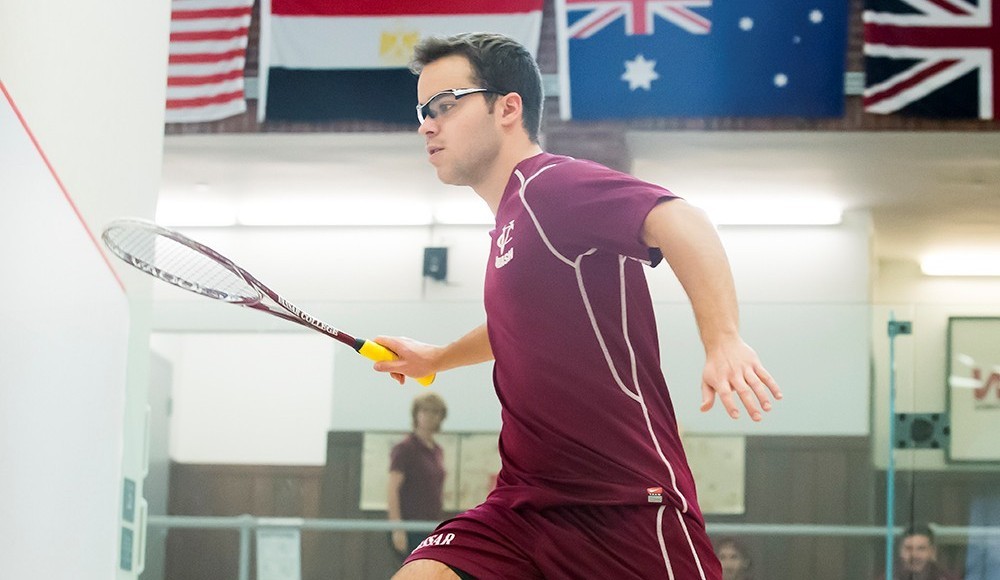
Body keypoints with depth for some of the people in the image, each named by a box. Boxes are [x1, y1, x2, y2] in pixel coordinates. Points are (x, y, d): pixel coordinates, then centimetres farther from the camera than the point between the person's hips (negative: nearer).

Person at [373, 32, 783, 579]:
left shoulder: (553, 185, -11)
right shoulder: (513, 215, 19)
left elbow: (677, 221, -29)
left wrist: (722, 339, -42)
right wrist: (437, 358, 46)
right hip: (524, 508, 8)